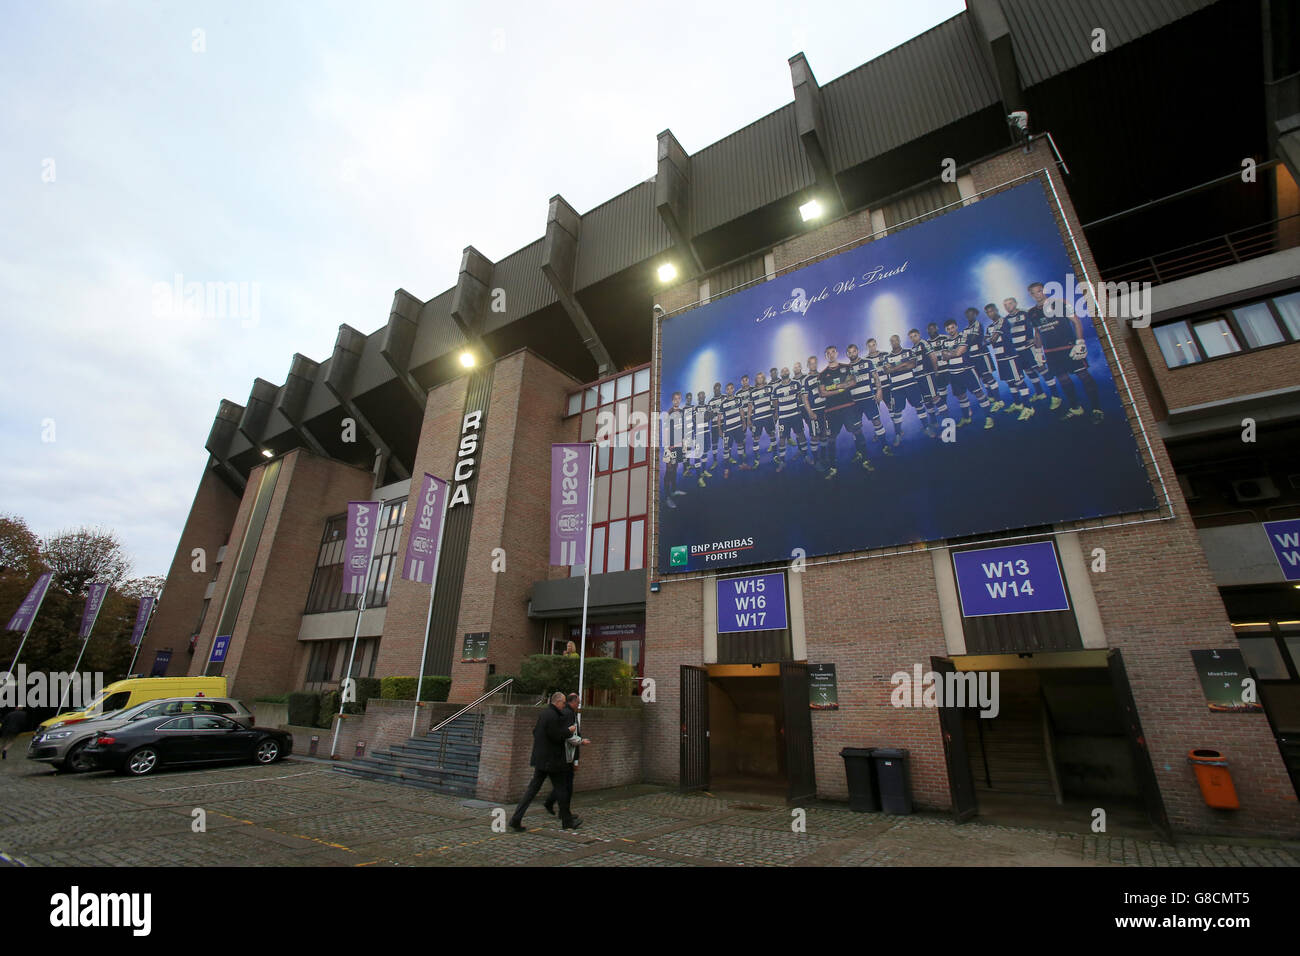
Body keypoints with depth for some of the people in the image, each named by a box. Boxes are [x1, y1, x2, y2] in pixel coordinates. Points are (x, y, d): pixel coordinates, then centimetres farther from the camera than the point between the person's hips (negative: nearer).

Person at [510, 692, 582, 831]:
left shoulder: (544, 713, 9)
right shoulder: (553, 716, -20)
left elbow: (535, 732, 18)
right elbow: (557, 737, -22)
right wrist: (569, 731, -6)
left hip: (540, 759, 9)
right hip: (551, 760, -9)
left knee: (533, 788, 11)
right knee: (561, 789, 5)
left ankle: (516, 819, 7)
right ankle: (567, 821, 17)